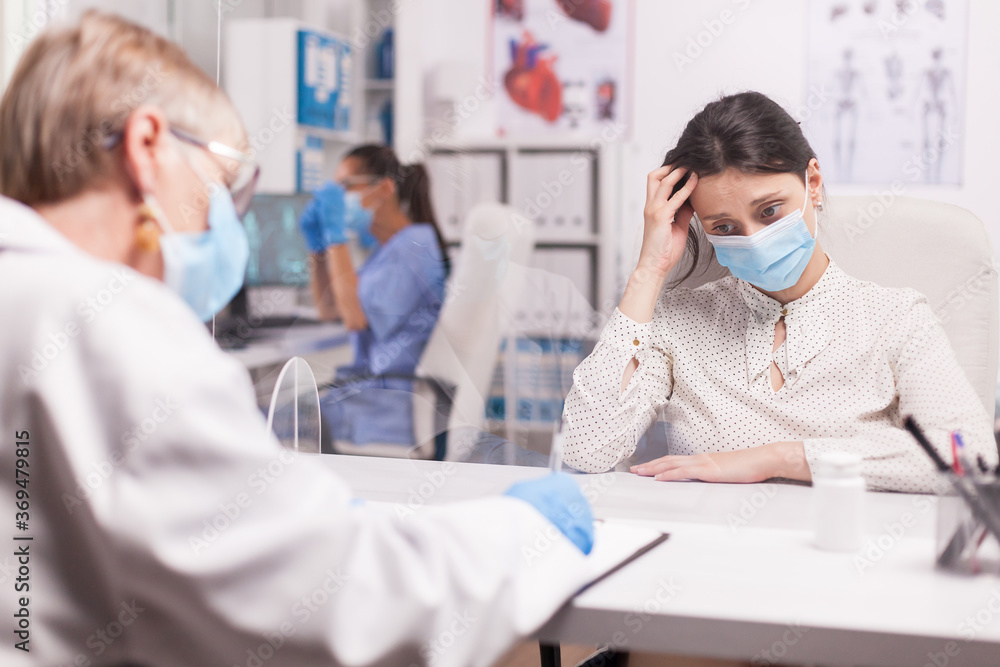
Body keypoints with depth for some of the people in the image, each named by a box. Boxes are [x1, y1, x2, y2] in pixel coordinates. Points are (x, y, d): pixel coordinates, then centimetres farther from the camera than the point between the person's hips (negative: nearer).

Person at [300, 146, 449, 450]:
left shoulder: (415, 245, -11)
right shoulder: (388, 248, 18)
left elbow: (356, 316, -21)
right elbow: (327, 308, 27)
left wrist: (336, 236, -15)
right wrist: (317, 245, 15)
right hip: (372, 388, 9)